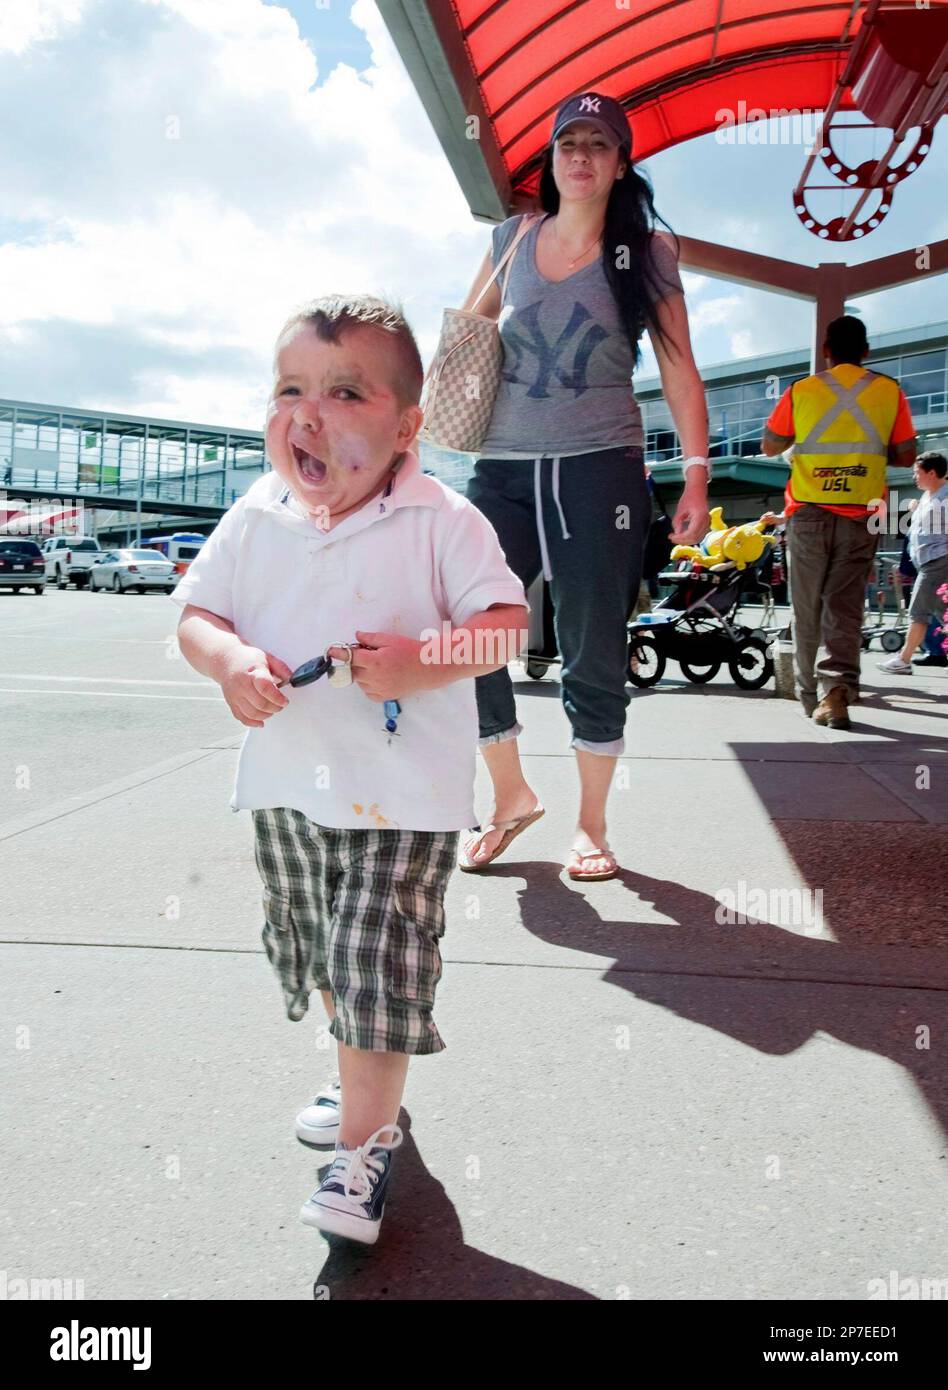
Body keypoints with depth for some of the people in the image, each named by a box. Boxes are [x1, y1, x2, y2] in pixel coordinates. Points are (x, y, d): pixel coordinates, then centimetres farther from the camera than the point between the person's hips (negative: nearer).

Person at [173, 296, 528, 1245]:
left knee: (375, 966, -4)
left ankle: (363, 1146, 18)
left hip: (403, 794, -5)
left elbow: (508, 621, -13)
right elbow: (195, 614, 4)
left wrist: (424, 662, -29)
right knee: (321, 952, 22)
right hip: (285, 787, 6)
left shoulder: (441, 521, -12)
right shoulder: (254, 520, -1)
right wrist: (230, 661, -18)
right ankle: (362, 1081, 48)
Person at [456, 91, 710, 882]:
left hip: (600, 469, -3)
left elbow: (678, 369, 2)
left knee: (594, 655, 0)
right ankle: (511, 796, 18)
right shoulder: (513, 239, 13)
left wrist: (697, 473, -5)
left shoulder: (645, 251, 5)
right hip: (503, 469, 3)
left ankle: (592, 823, 18)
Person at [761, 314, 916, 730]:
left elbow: (769, 446, 9)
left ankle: (810, 695, 17)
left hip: (809, 512, 0)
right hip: (861, 514, 1)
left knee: (808, 607, 9)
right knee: (845, 606, 1)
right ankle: (837, 688, -17)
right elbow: (906, 455, 6)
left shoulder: (800, 391, 1)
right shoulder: (889, 391, 3)